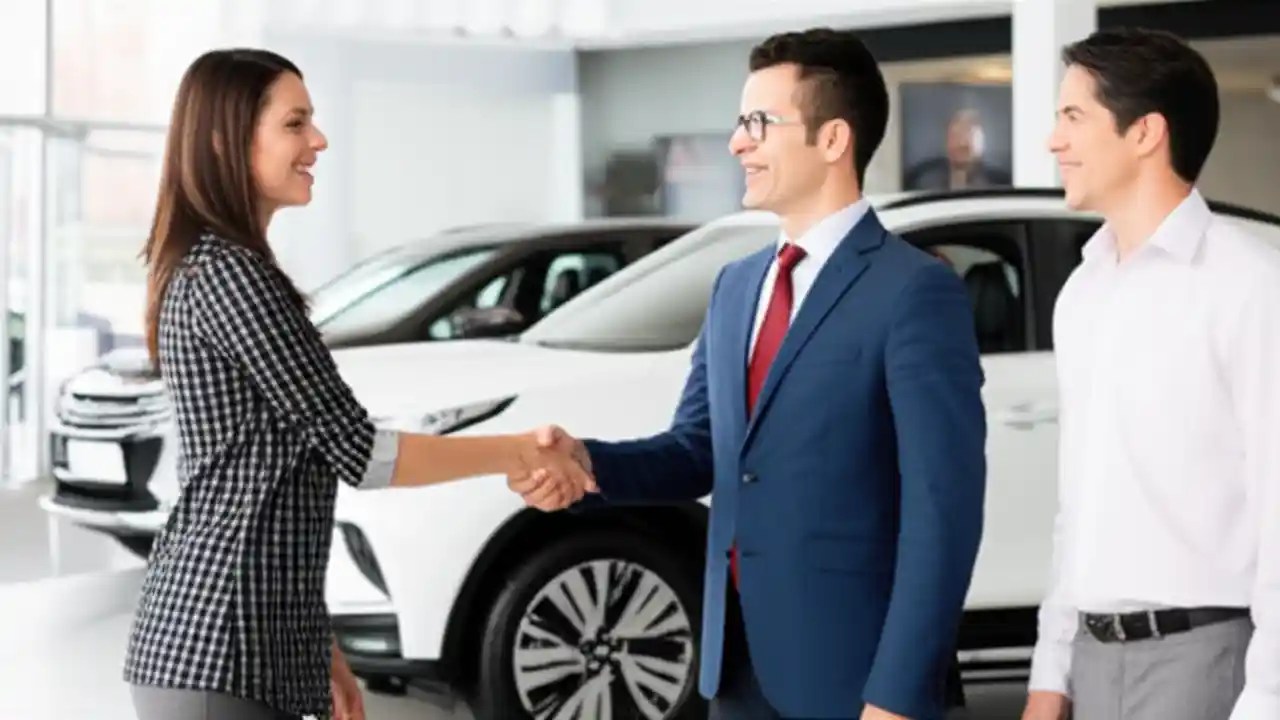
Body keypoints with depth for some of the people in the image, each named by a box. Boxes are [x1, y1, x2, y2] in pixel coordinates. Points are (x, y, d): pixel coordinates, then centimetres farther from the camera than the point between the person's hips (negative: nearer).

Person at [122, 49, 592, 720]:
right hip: (218, 648, -10)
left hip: (221, 635, 10)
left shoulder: (198, 267, 17)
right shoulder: (228, 271, -13)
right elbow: (355, 450, -15)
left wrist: (316, 649, 21)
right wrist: (515, 452, -5)